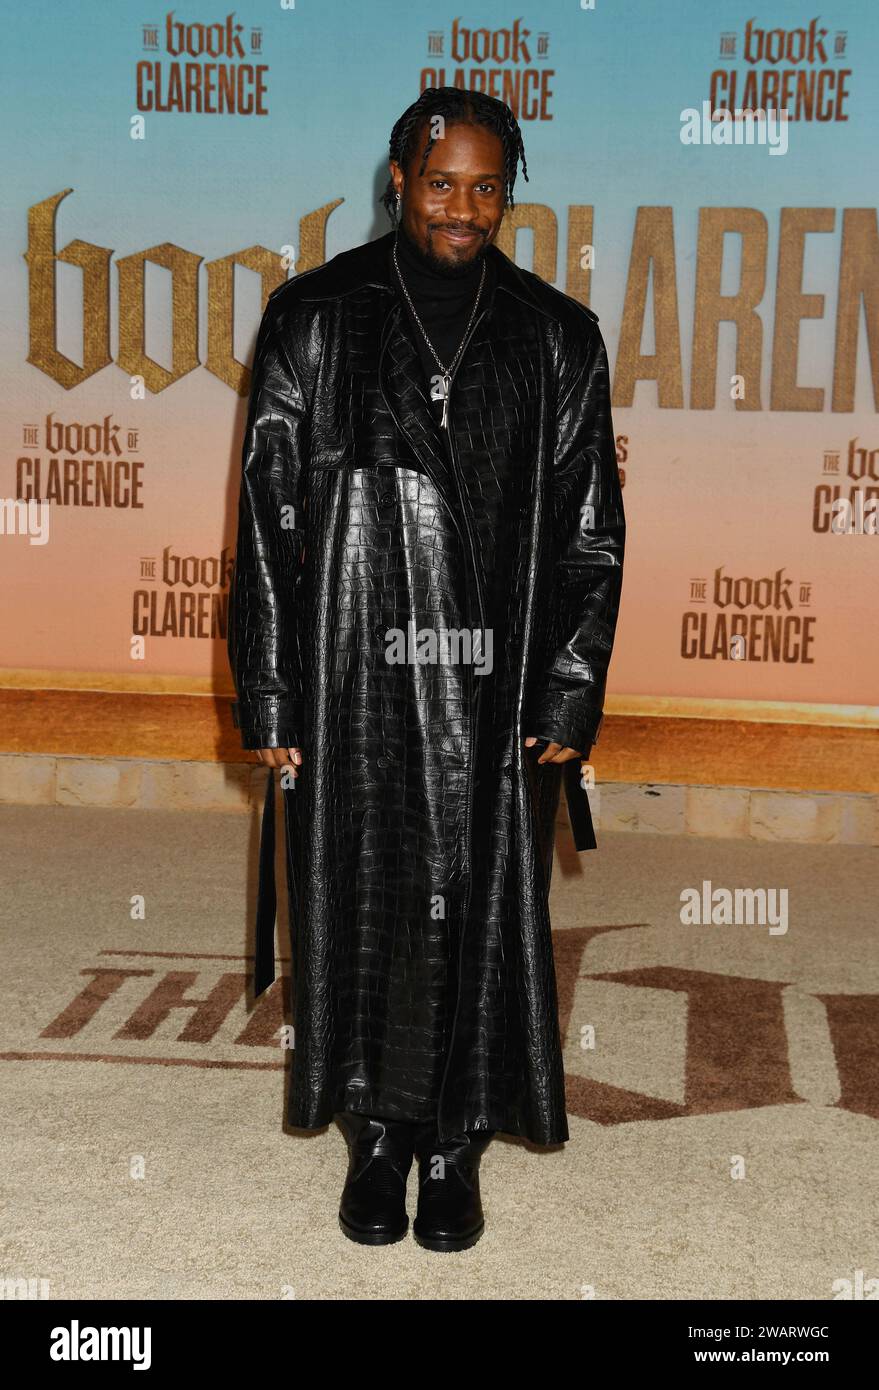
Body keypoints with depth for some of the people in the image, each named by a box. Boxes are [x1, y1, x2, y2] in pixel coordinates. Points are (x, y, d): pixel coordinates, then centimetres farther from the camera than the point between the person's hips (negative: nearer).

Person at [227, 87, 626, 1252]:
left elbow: (590, 533, 4)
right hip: (353, 683, 0)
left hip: (496, 690, 1)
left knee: (484, 913, 7)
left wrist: (567, 702, -3)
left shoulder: (557, 339, 4)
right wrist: (271, 702, -5)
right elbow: (268, 519, -1)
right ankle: (376, 1133, 28)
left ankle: (456, 1144, 25)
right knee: (358, 906, 9)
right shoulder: (314, 319, 1)